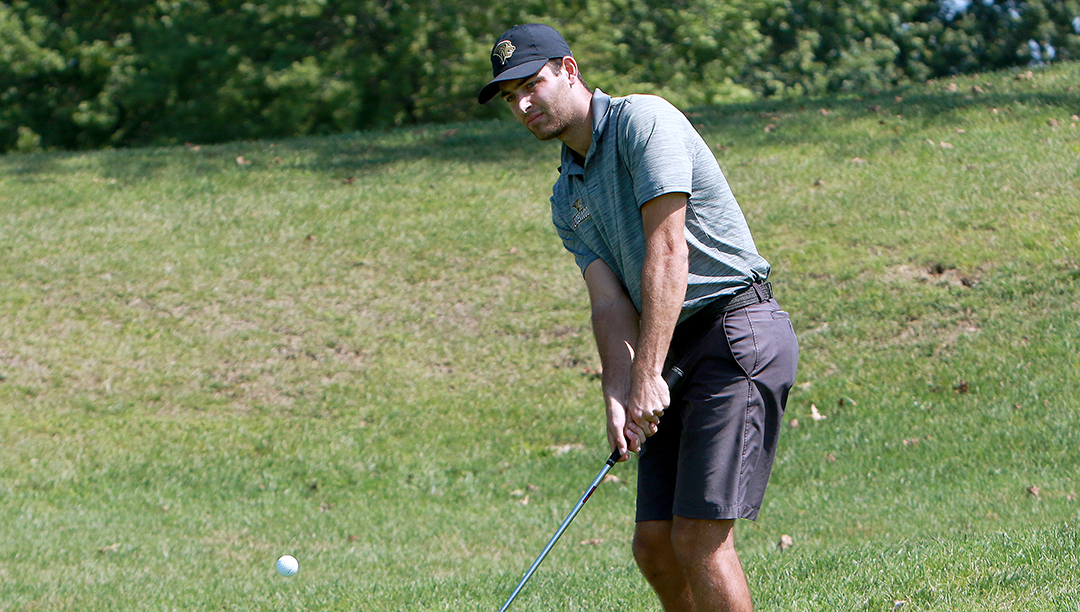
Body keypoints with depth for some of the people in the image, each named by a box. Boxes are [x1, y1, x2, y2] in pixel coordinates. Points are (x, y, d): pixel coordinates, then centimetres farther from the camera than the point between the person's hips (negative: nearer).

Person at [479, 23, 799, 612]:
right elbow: (609, 301, 3)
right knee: (655, 545, 3)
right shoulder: (568, 200, 17)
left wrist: (648, 377, -21)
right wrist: (617, 395, -16)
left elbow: (667, 251, -17)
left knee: (699, 536, -14)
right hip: (674, 352, 9)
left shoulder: (642, 119, -8)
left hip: (739, 331, -9)